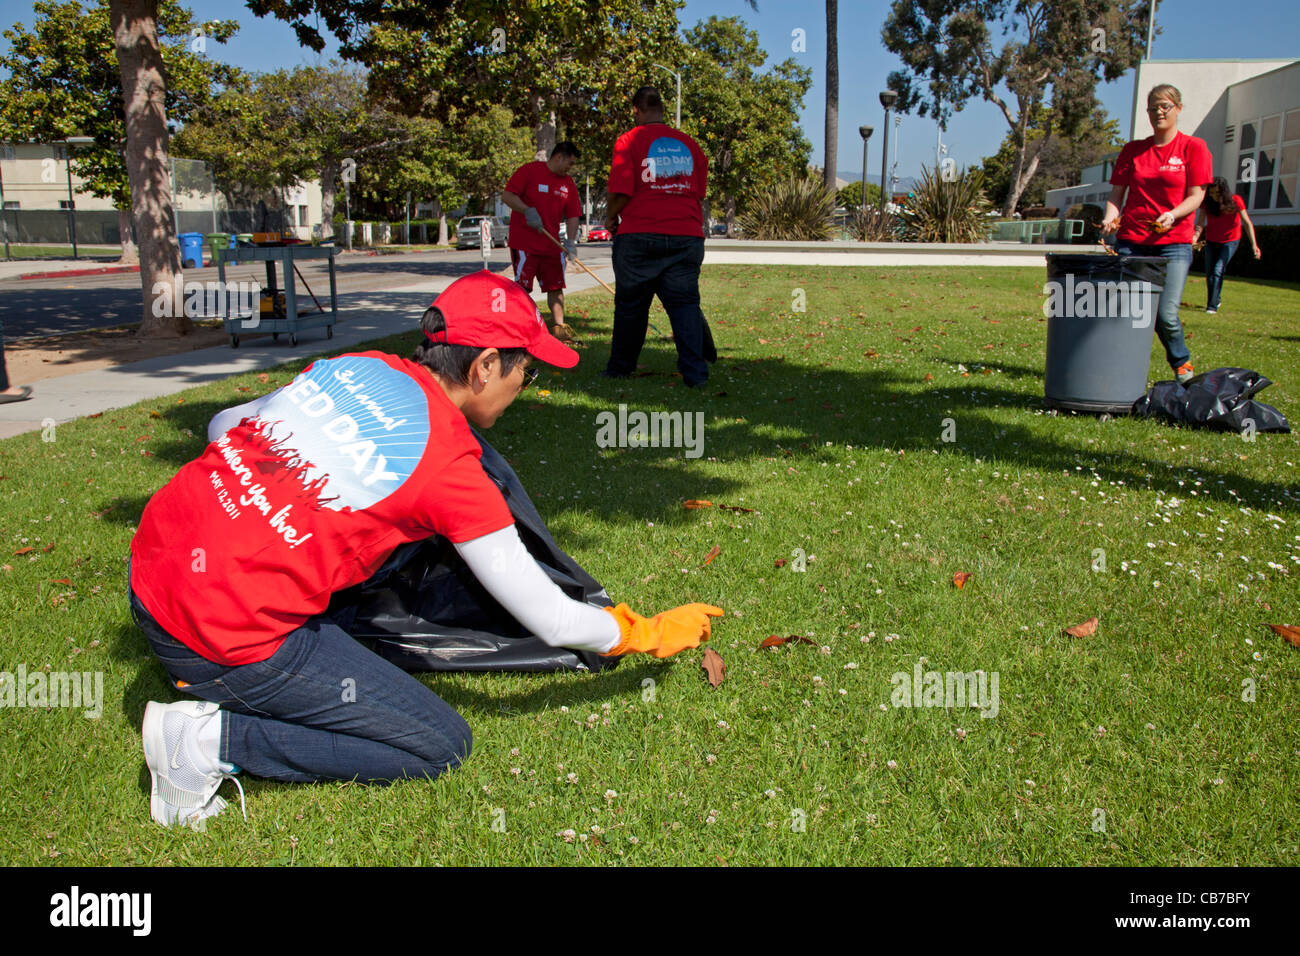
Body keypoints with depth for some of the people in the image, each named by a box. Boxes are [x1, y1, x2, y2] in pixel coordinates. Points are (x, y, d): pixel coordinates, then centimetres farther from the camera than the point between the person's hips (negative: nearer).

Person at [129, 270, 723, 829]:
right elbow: (554, 622, -8)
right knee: (442, 746, 5)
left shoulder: (354, 367, 4)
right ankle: (217, 739, -2)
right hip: (225, 636, -8)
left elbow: (222, 428, 19)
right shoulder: (450, 466, -14)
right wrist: (652, 634, 9)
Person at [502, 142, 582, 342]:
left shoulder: (568, 184, 12)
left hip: (552, 244, 6)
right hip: (524, 243, -6)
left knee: (556, 287, 5)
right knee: (522, 287, -7)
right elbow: (507, 196, -10)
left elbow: (572, 216, 10)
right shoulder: (529, 170, -5)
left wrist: (571, 241, -6)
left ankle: (559, 328, 11)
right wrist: (528, 211, -23)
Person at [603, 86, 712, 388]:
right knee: (685, 303, 3)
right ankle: (695, 372, -7)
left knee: (630, 304, 10)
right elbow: (699, 193, 15)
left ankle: (620, 368, 23)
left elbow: (620, 192, -10)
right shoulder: (690, 144, 10)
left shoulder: (629, 140, -4)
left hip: (639, 236, -3)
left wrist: (611, 216, 8)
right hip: (687, 235, 3)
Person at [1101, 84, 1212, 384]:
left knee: (1165, 315, -10)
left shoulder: (1193, 147, 5)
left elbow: (1196, 195, -1)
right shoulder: (1132, 150, 13)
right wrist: (1111, 215, -9)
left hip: (1174, 243, -3)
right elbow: (1117, 193, 13)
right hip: (1131, 242, 3)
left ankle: (1183, 365, 16)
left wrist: (1172, 215, -20)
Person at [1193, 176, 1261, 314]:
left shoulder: (1235, 201, -17)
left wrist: (1254, 244, -24)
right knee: (1209, 273, 6)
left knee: (1218, 271, -18)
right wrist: (1196, 235, -36)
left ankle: (1213, 305, -20)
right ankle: (1214, 300, 28)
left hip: (1230, 241, -3)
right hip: (1211, 241, 4)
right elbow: (1200, 222, -14)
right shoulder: (1206, 202, -11)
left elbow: (1247, 223, -16)